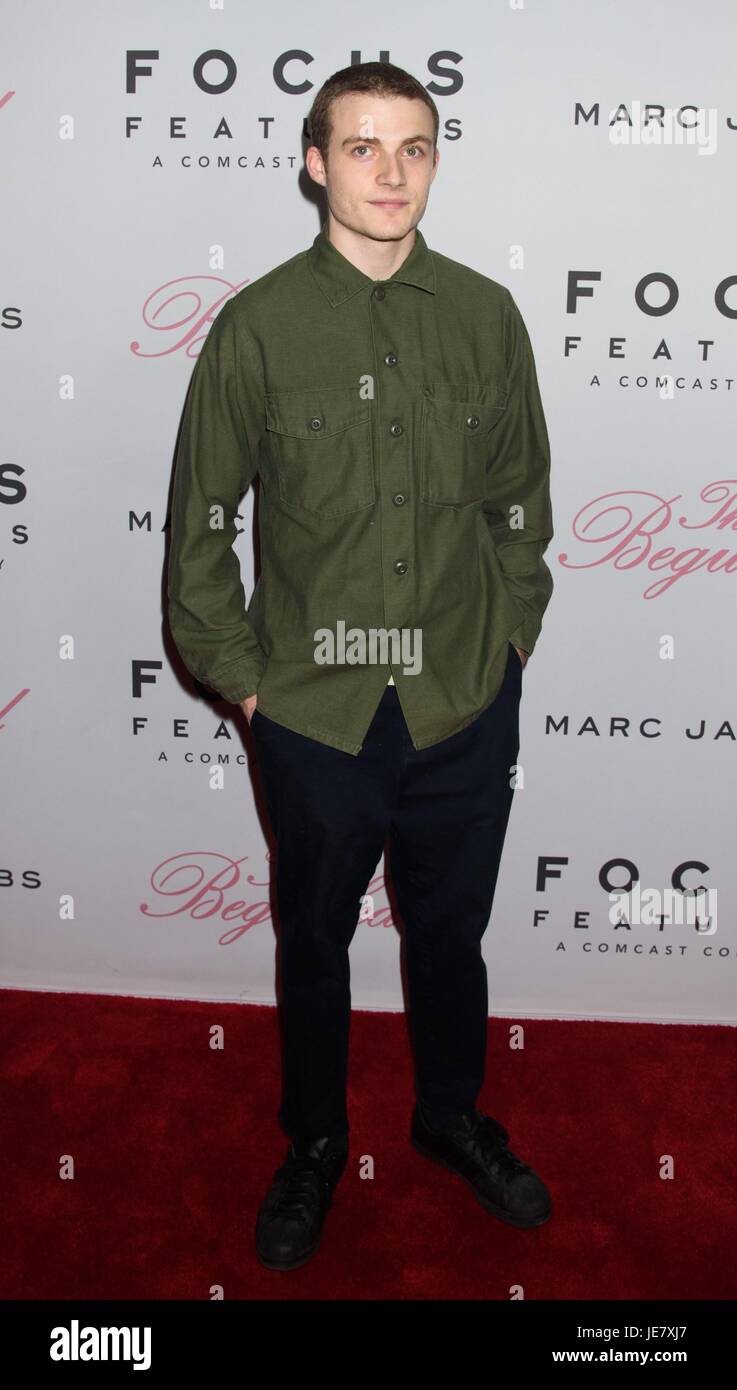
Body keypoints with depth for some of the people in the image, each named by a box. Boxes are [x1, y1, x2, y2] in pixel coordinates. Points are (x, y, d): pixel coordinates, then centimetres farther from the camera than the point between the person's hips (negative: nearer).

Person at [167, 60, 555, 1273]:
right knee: (314, 943, 16)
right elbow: (200, 523, -2)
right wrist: (239, 674, -2)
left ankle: (453, 1118, 45)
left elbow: (522, 499, 9)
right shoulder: (257, 327, -7)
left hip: (466, 710, 2)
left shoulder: (486, 315, -1)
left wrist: (510, 638, 7)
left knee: (451, 931, 19)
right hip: (316, 717, -1)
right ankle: (315, 1147, 40)